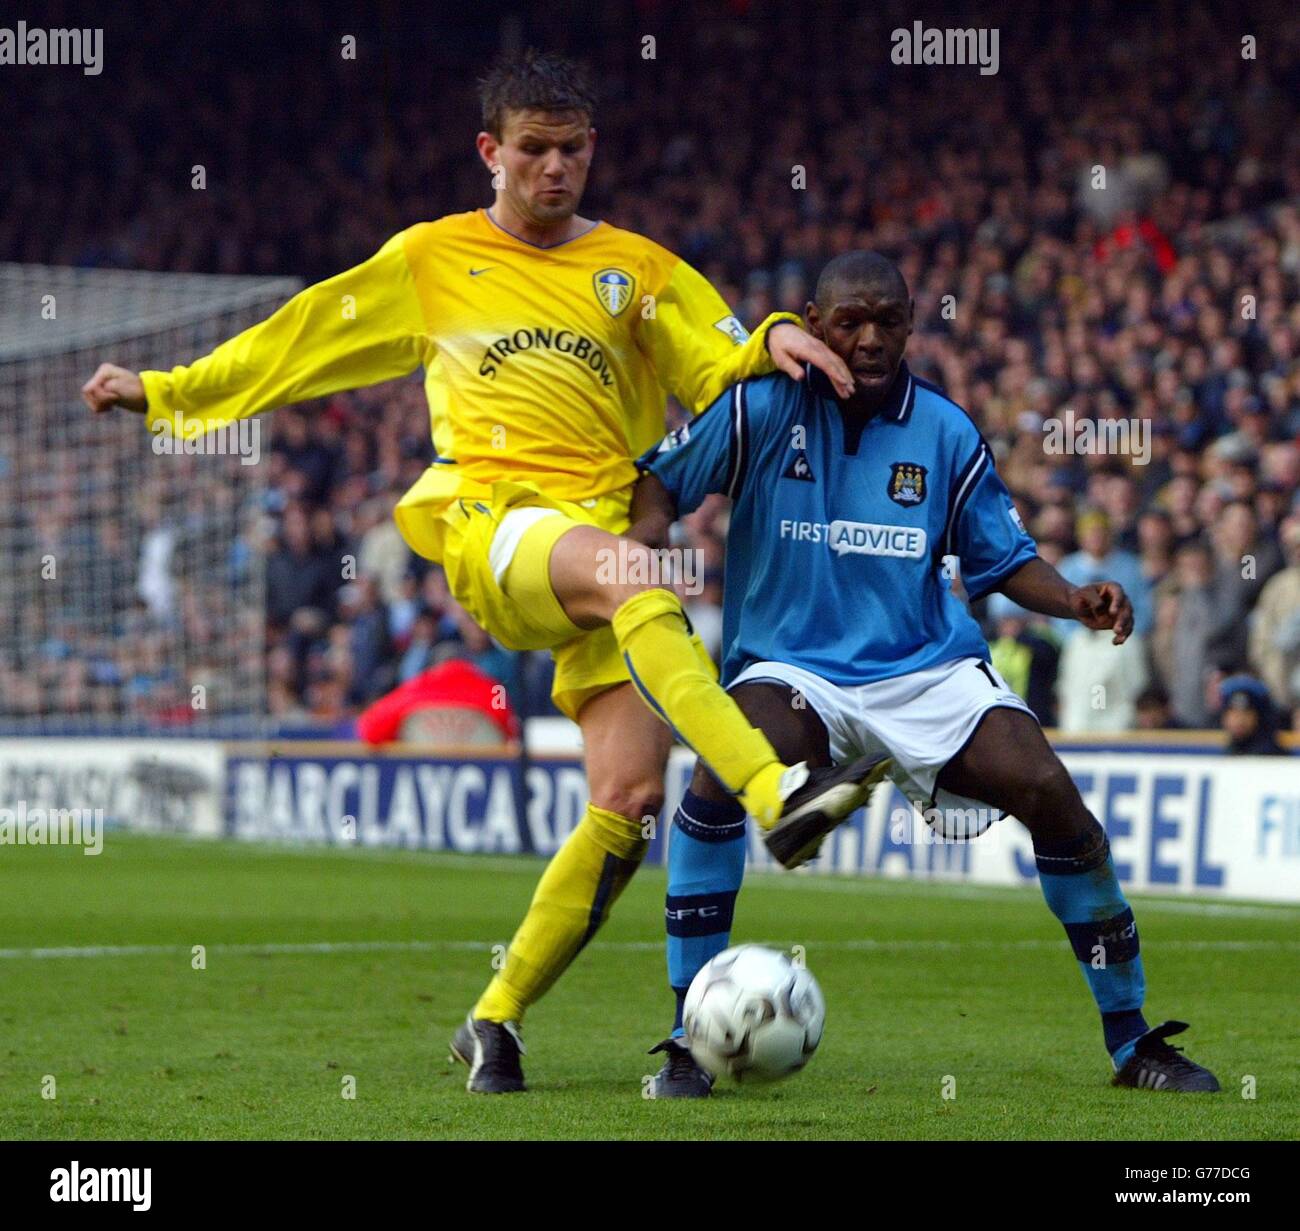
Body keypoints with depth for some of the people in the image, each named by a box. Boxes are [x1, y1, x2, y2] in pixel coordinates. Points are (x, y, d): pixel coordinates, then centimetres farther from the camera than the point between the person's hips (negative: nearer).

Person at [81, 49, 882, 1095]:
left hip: (602, 530, 3)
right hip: (487, 523, -3)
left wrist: (772, 343, -11)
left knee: (629, 796, -13)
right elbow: (293, 343, 25)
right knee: (634, 576, -39)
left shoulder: (636, 268, 19)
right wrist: (165, 392, 27)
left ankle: (497, 1020, 0)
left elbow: (718, 372, 11)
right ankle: (772, 789, -55)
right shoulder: (430, 260, 18)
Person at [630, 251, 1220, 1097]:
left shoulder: (946, 433, 2)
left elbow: (1003, 559, 10)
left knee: (1051, 794, -18)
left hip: (928, 669, 2)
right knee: (721, 775, -33)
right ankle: (691, 1040, -20)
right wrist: (644, 544, -20)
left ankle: (1133, 1042, -2)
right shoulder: (761, 408, -4)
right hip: (792, 668, -2)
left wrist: (1077, 602, -9)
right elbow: (659, 483, 3)